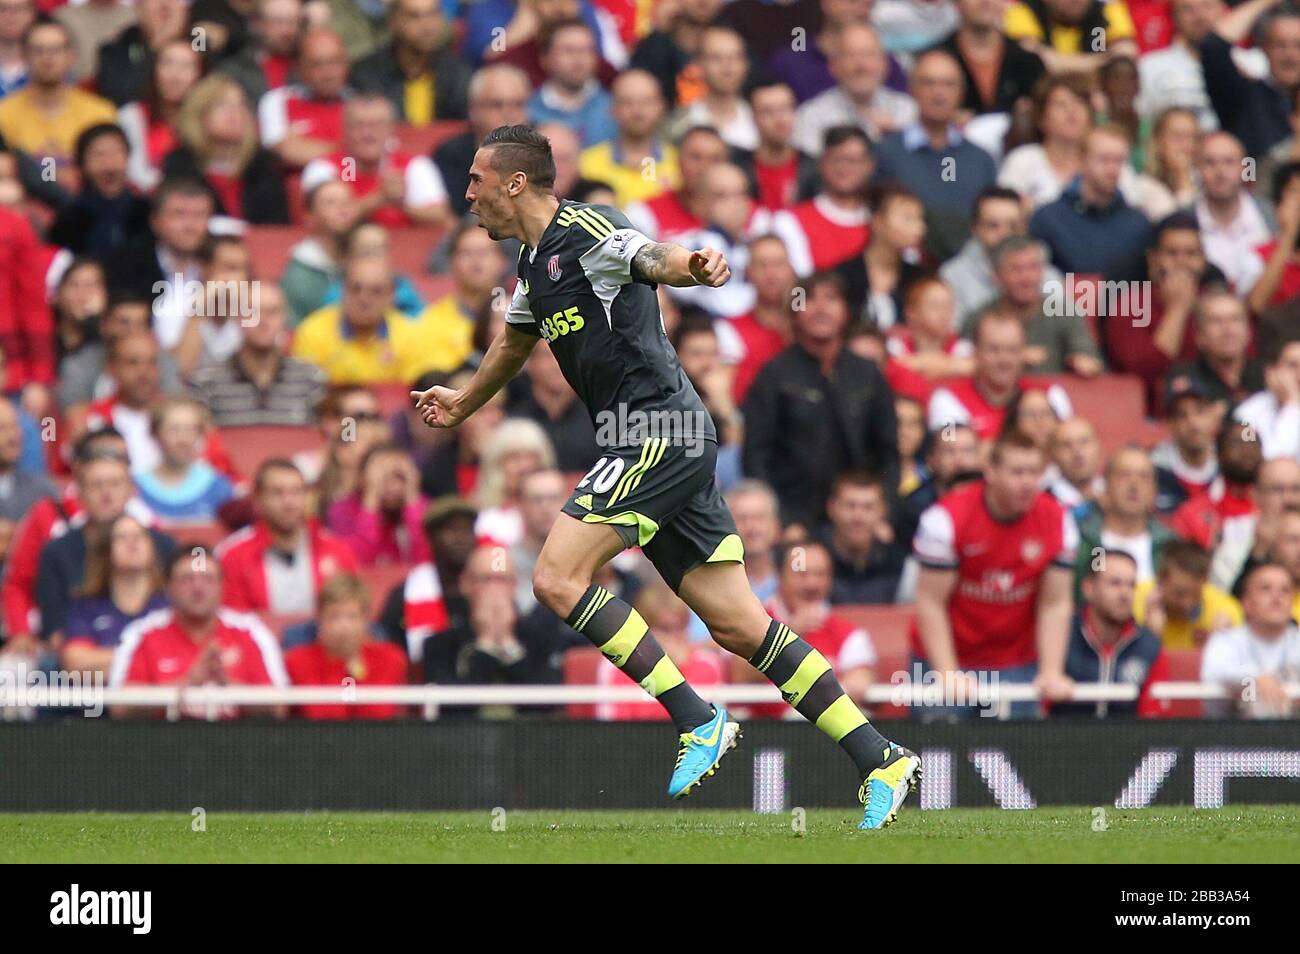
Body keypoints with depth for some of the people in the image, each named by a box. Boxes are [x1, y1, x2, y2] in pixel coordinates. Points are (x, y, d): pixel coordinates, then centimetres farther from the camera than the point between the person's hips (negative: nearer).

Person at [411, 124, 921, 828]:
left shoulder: (584, 230, -8)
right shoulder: (535, 261, 20)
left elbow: (652, 258, -28)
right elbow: (515, 342, 40)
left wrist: (694, 268, -51)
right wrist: (460, 405, 55)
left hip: (662, 431, -9)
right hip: (657, 447, 9)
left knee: (557, 578, -14)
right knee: (738, 625, 3)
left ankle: (698, 721, -11)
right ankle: (878, 759, 2)